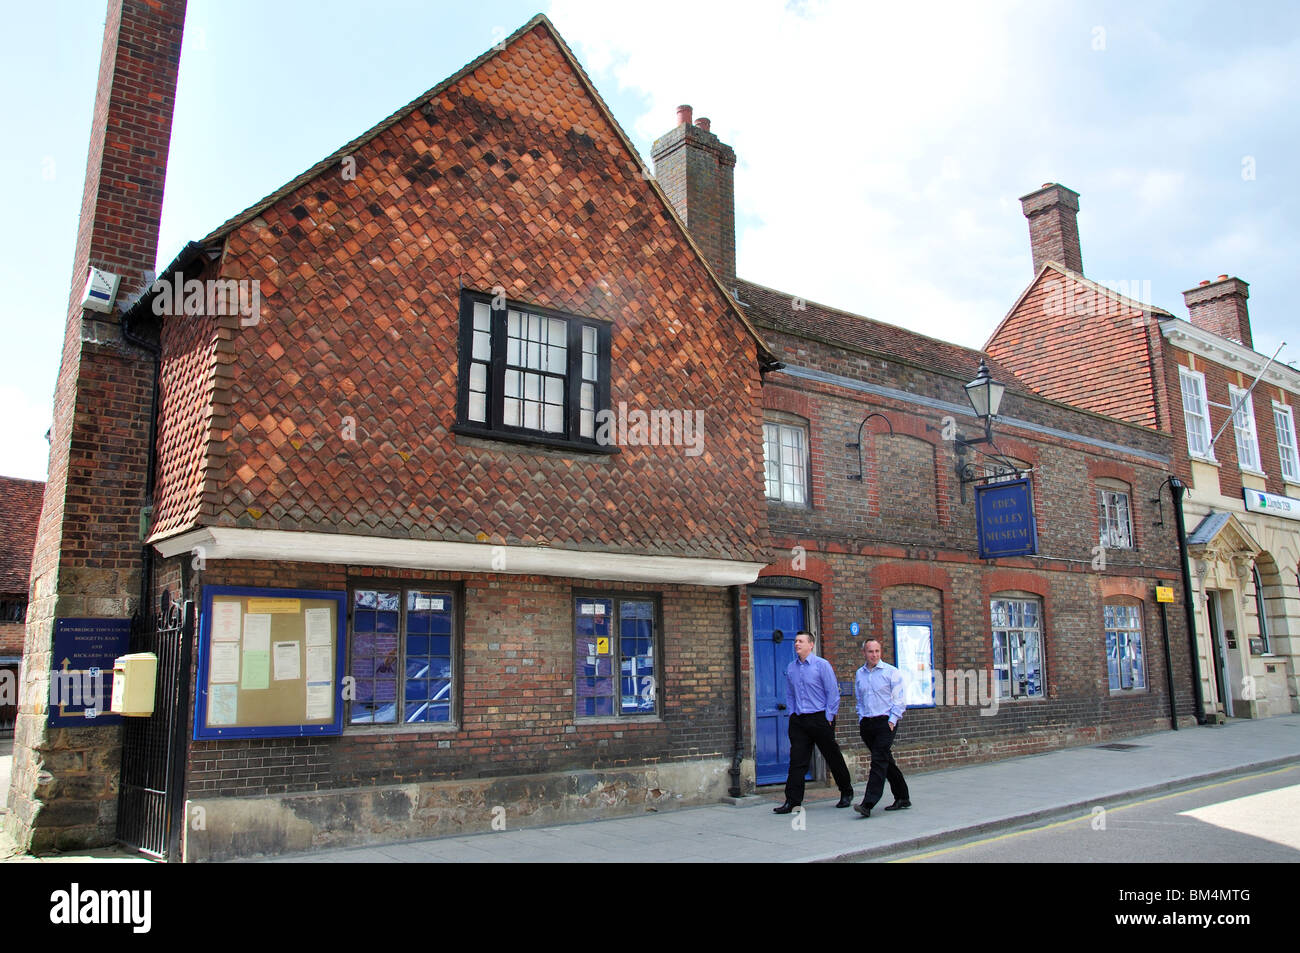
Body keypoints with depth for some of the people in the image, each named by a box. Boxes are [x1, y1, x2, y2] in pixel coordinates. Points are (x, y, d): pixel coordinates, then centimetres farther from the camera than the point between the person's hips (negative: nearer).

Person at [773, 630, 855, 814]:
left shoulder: (822, 665, -6)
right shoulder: (791, 668, 9)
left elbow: (833, 692, -6)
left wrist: (829, 718, -9)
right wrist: (792, 714, 7)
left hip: (820, 718, -4)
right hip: (798, 721, 4)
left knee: (833, 757, 8)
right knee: (797, 761, 0)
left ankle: (847, 793, 26)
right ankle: (792, 801, 1)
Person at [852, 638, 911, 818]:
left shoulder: (891, 672, -2)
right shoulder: (859, 674, 12)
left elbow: (899, 699, -4)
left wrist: (892, 721, -11)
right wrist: (861, 720, 10)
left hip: (885, 721, -5)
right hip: (866, 723, 5)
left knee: (879, 762, -12)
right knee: (886, 762, 12)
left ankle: (868, 804, -17)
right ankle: (902, 798, 24)